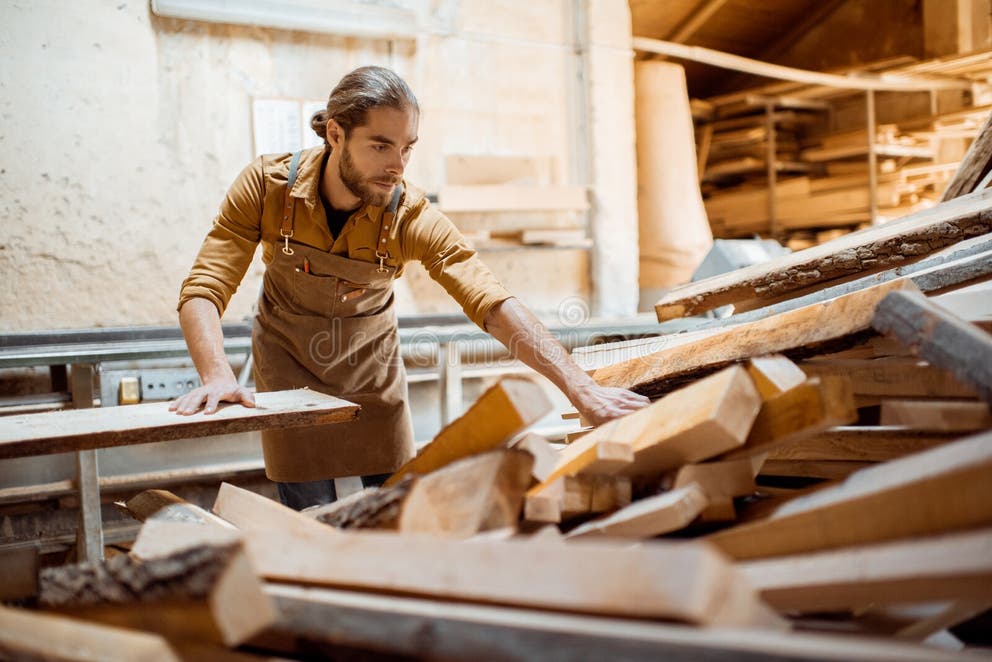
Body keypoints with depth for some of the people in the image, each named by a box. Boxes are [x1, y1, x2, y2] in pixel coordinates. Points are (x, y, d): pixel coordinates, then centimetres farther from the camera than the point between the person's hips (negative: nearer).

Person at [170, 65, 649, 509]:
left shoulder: (412, 217, -25)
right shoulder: (267, 185, -24)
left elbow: (495, 305, -33)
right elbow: (203, 290, -24)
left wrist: (581, 389, -43)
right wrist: (217, 376, -43)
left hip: (373, 371, 1)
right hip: (289, 366, -1)